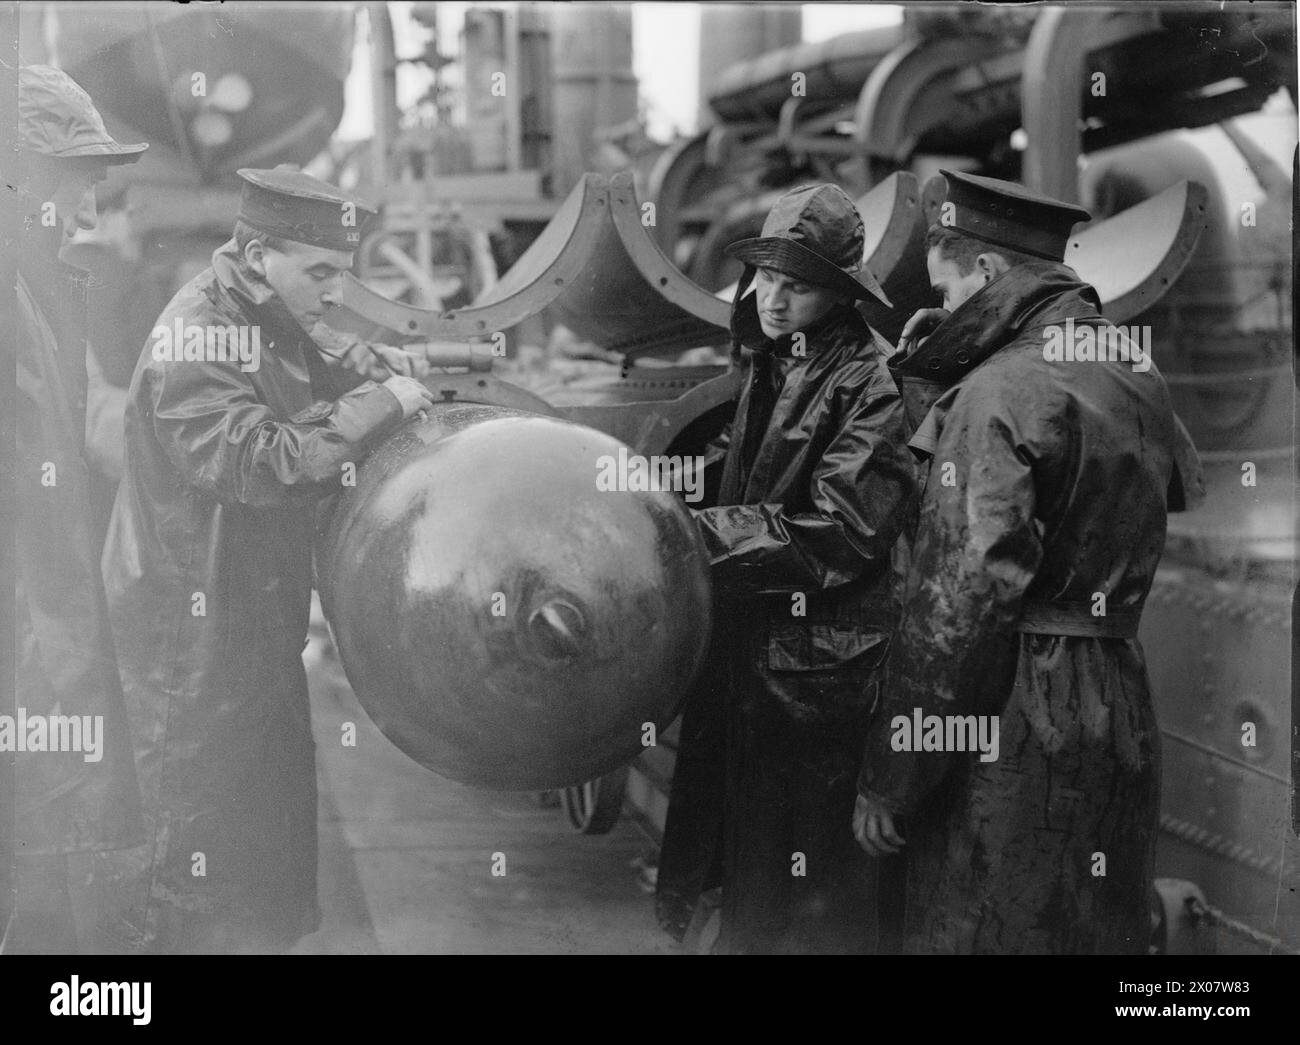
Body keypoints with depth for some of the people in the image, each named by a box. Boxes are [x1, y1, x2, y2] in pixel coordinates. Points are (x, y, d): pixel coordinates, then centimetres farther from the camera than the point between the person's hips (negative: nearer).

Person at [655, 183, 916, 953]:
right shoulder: (768, 363, 13)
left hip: (814, 666, -8)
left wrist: (701, 534, -21)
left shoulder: (867, 385, -14)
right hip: (747, 647, 8)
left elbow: (838, 535, -22)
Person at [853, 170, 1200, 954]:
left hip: (1010, 734, -8)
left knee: (979, 929, 2)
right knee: (1101, 930, 16)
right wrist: (938, 370, 15)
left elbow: (959, 600, -19)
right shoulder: (1140, 381, 12)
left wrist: (890, 783, -14)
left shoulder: (1001, 393, -14)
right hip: (1123, 706, 8)